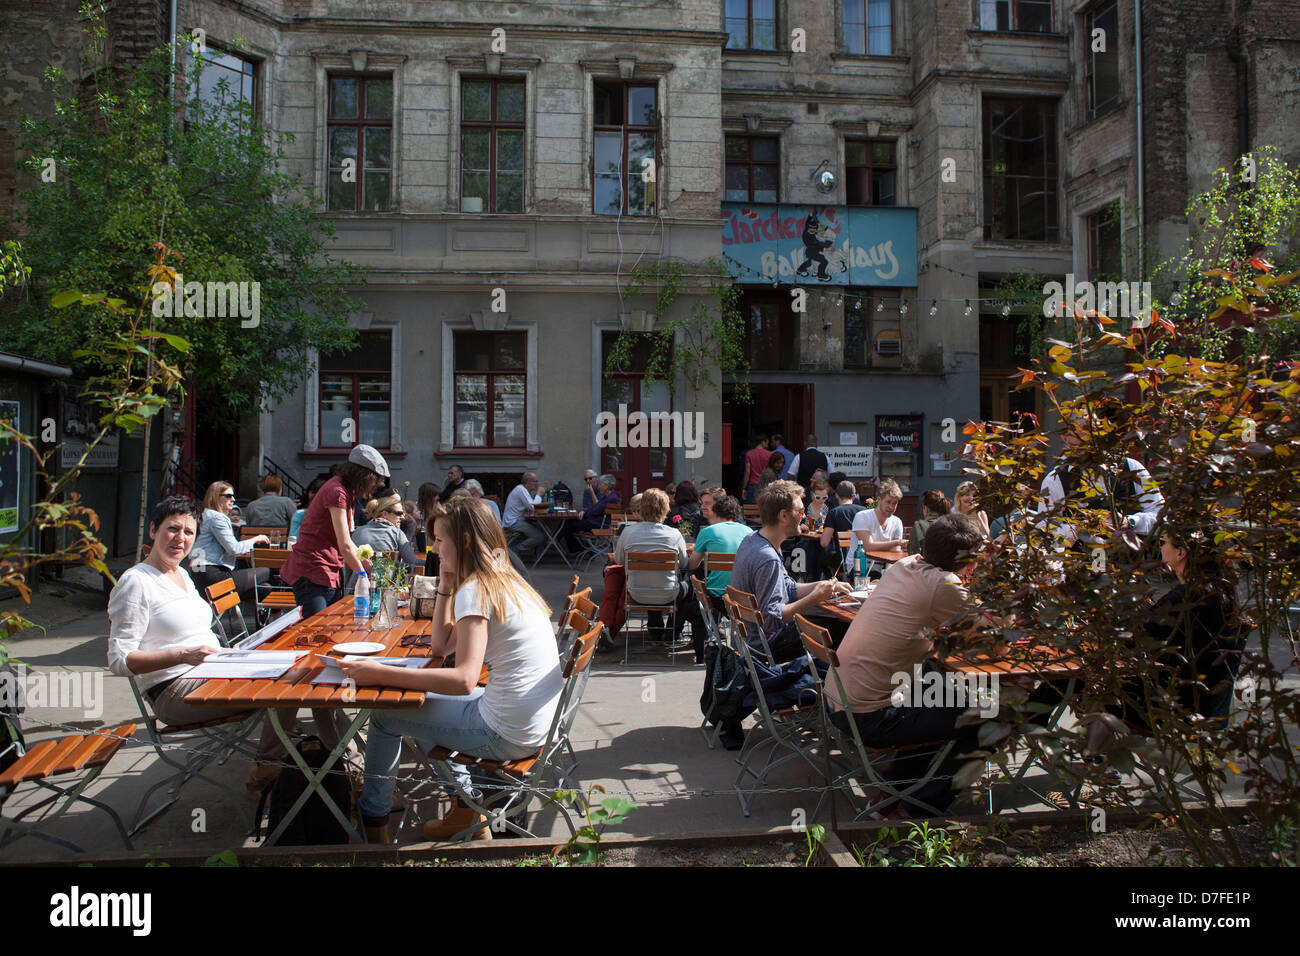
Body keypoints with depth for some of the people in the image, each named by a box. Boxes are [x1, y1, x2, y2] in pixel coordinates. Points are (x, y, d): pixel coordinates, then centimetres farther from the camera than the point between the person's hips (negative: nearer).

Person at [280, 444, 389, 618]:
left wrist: (371, 567, 10)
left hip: (331, 574, 10)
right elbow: (345, 546, -19)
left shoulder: (347, 493, 16)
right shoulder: (336, 492, -16)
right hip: (312, 573, -10)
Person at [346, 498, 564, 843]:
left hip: (508, 735, -9)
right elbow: (441, 646, 16)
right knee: (423, 699, 28)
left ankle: (373, 826, 26)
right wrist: (445, 586, 9)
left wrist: (381, 674, -26)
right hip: (537, 722, 9)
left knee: (384, 716, 7)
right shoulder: (505, 581, 10)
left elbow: (463, 679, -28)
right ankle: (466, 805, 30)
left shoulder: (475, 591, -17)